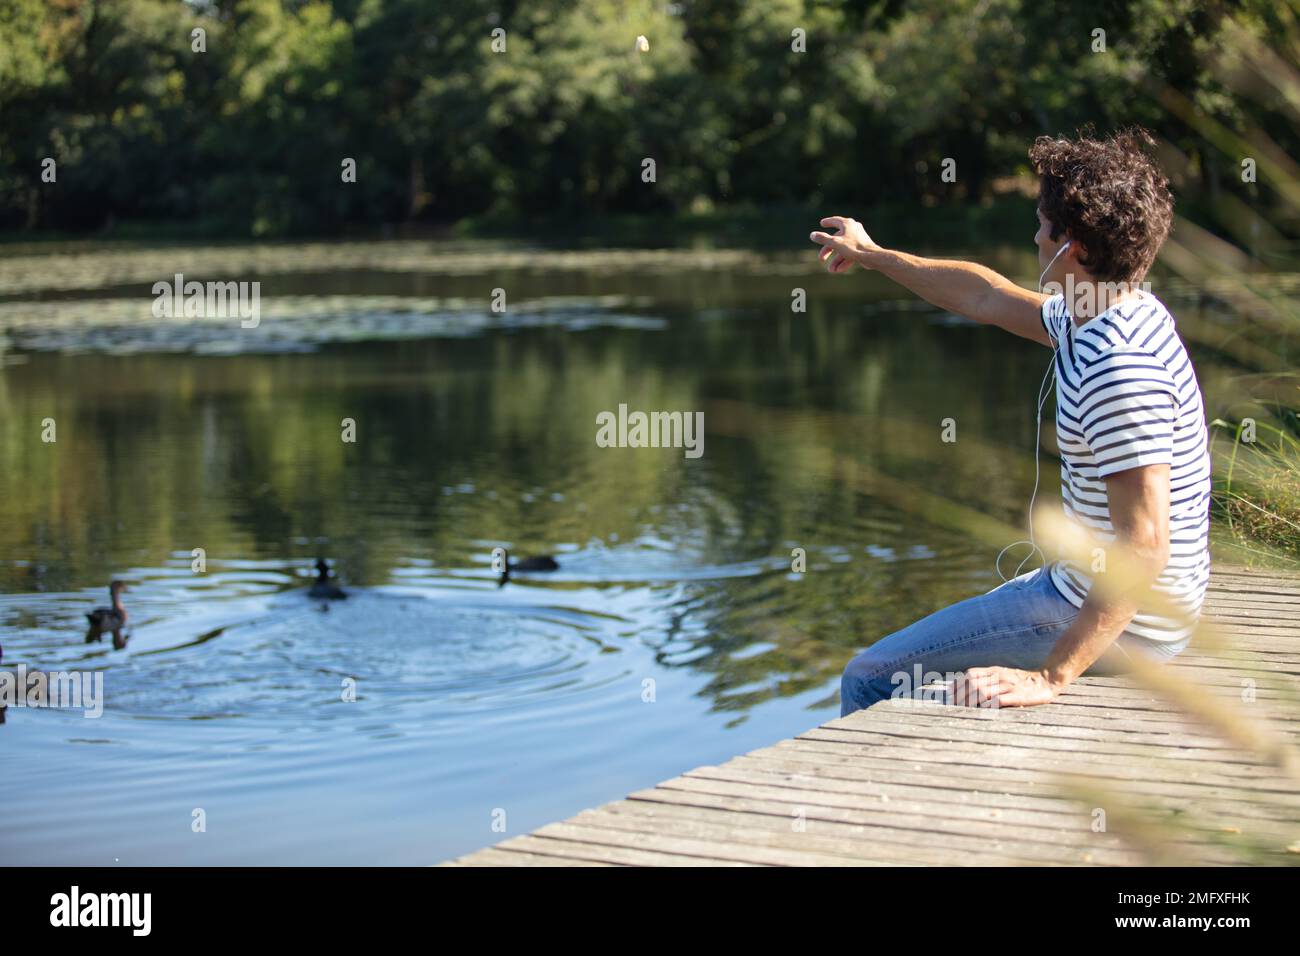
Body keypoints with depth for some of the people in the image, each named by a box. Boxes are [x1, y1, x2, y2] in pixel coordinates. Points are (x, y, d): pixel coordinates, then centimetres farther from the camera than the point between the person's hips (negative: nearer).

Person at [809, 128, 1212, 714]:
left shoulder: (1119, 369, -29)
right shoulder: (1105, 317, 3)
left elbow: (1144, 545, -33)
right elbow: (986, 297, 21)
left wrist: (1052, 676, -34)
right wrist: (873, 256, 32)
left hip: (1122, 622, -10)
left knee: (870, 678, -5)